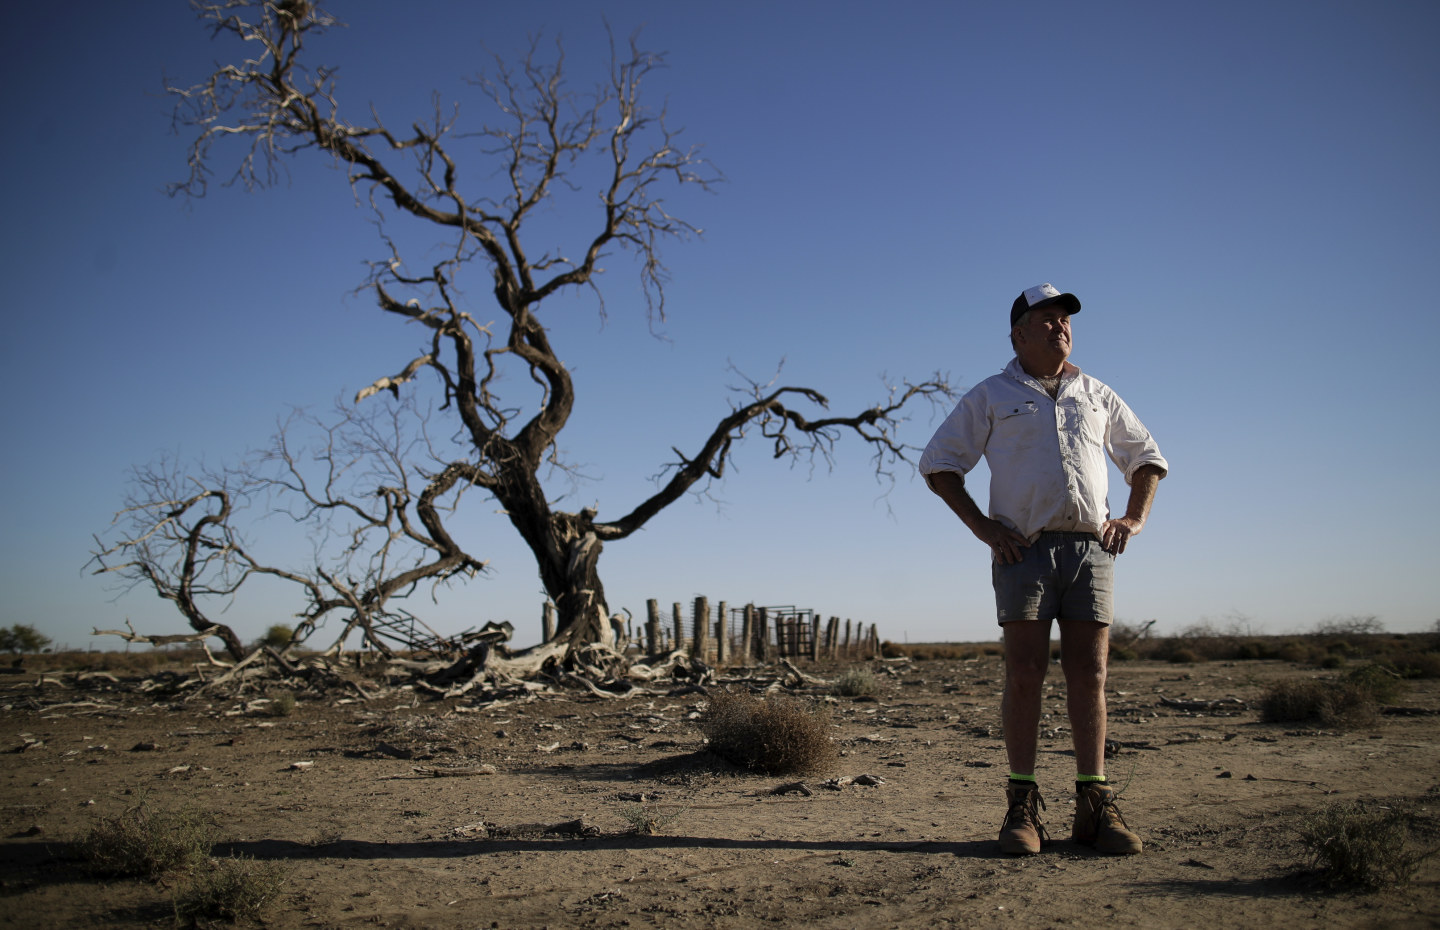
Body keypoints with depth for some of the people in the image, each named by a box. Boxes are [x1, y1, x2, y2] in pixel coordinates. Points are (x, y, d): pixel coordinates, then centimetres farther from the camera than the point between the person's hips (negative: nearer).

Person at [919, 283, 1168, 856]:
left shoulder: (1097, 396, 21)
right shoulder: (991, 397, 11)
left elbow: (1147, 457, 29)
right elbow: (938, 464, 9)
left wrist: (1135, 518, 12)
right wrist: (980, 525, -2)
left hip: (1091, 548, 3)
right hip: (1025, 550, -2)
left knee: (1089, 675, -1)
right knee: (1025, 674, -5)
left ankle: (1094, 807, 4)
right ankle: (1022, 807, 0)